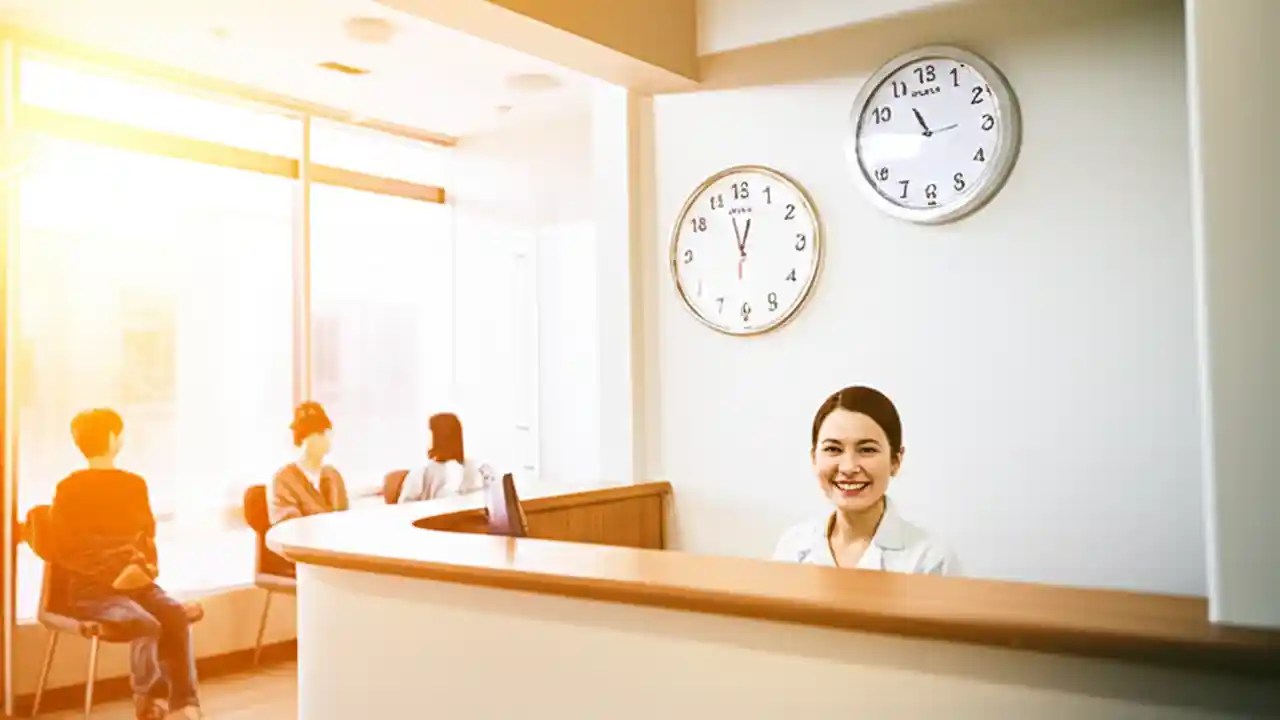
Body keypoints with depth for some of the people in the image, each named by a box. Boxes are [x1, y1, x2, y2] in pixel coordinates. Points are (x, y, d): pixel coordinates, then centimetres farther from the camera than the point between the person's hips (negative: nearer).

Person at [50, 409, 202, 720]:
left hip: (135, 582, 5)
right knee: (146, 624, -31)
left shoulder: (134, 484, 15)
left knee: (176, 614, -25)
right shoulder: (70, 489, -4)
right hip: (90, 588, -5)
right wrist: (114, 575, -19)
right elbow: (67, 551, -9)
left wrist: (148, 567, -1)